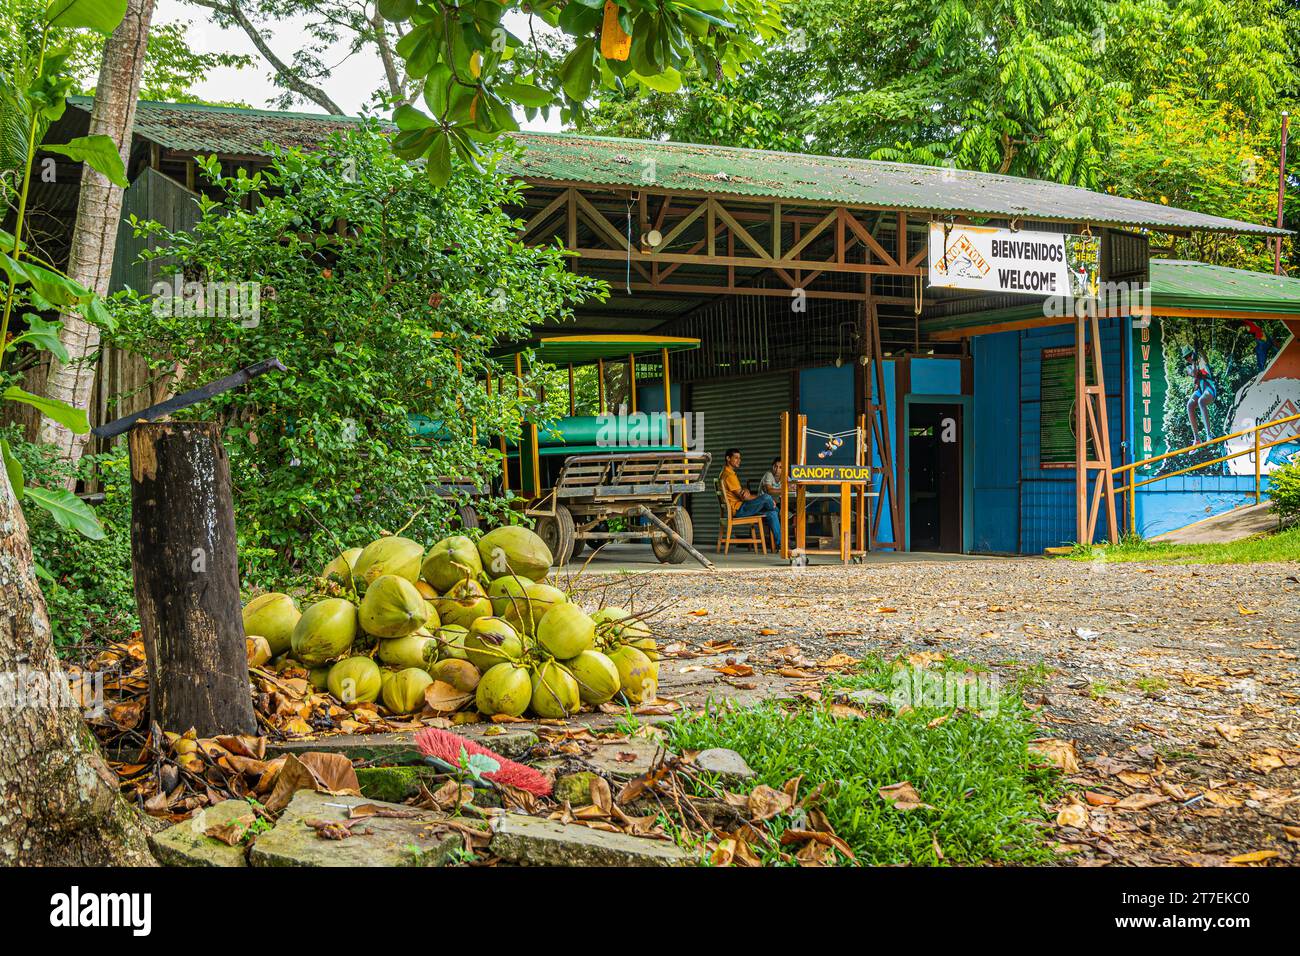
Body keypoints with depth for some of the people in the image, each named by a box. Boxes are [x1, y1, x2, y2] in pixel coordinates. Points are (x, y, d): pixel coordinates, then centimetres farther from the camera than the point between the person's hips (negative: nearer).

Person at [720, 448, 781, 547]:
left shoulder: (731, 473, 19)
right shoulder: (729, 475, -15)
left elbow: (743, 491, 15)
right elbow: (742, 497, -17)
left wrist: (746, 491, -11)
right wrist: (760, 497, -6)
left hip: (740, 508, 10)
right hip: (738, 510, -10)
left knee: (771, 513, -1)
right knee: (766, 497, -21)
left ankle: (779, 543, -1)